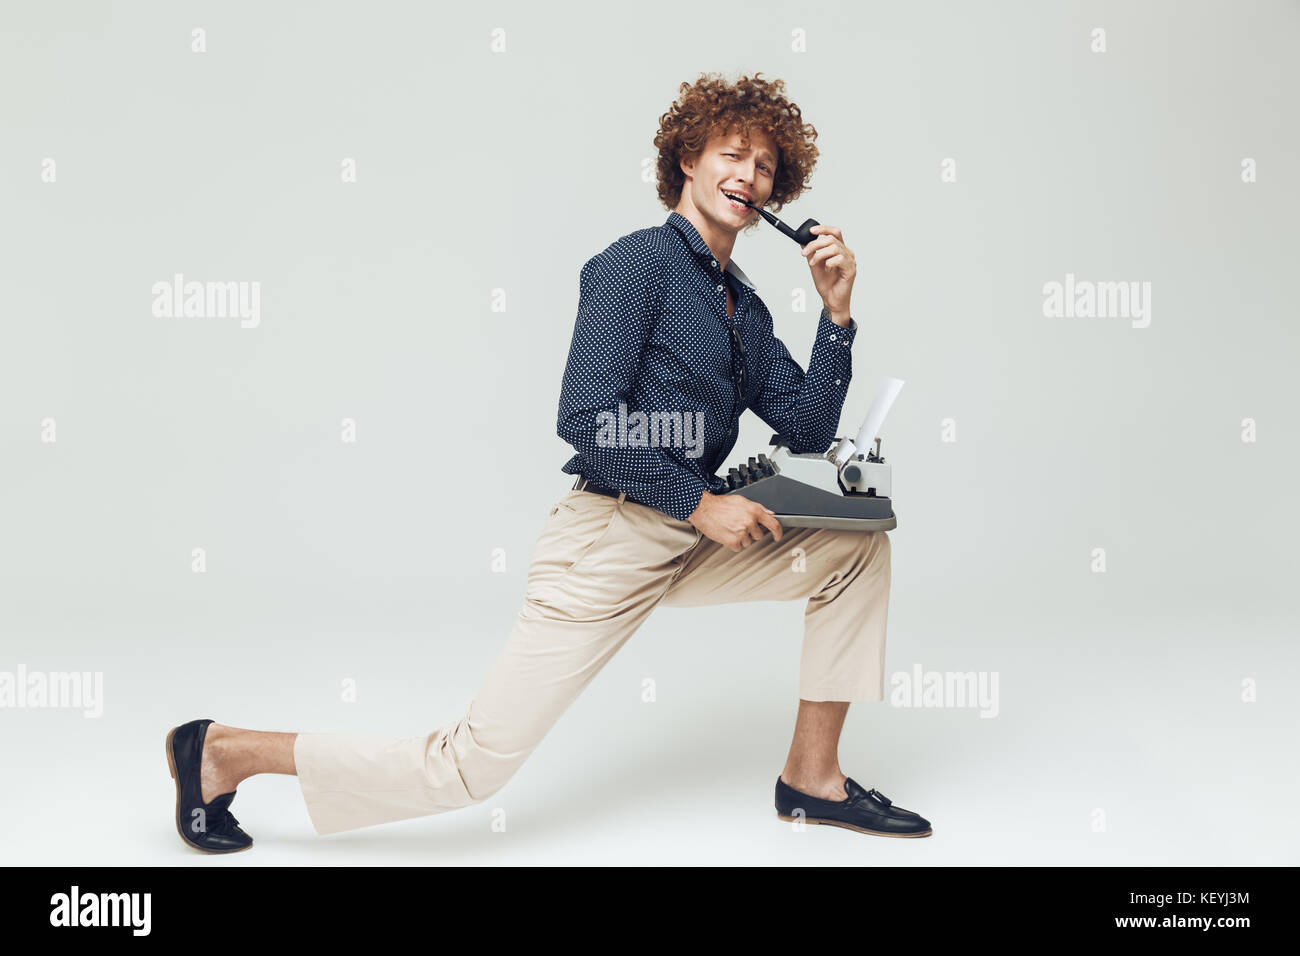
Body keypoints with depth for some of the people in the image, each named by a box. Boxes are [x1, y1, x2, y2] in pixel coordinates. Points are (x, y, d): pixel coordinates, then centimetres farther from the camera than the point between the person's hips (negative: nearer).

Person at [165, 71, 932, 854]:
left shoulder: (747, 310, 14)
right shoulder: (638, 263, -12)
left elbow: (810, 428, 12)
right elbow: (587, 419, -21)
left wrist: (837, 311, 3)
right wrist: (700, 504, -16)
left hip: (689, 540, 9)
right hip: (615, 535, -9)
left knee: (858, 548, 10)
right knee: (472, 766, -8)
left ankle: (813, 777, 15)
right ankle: (226, 752, 6)